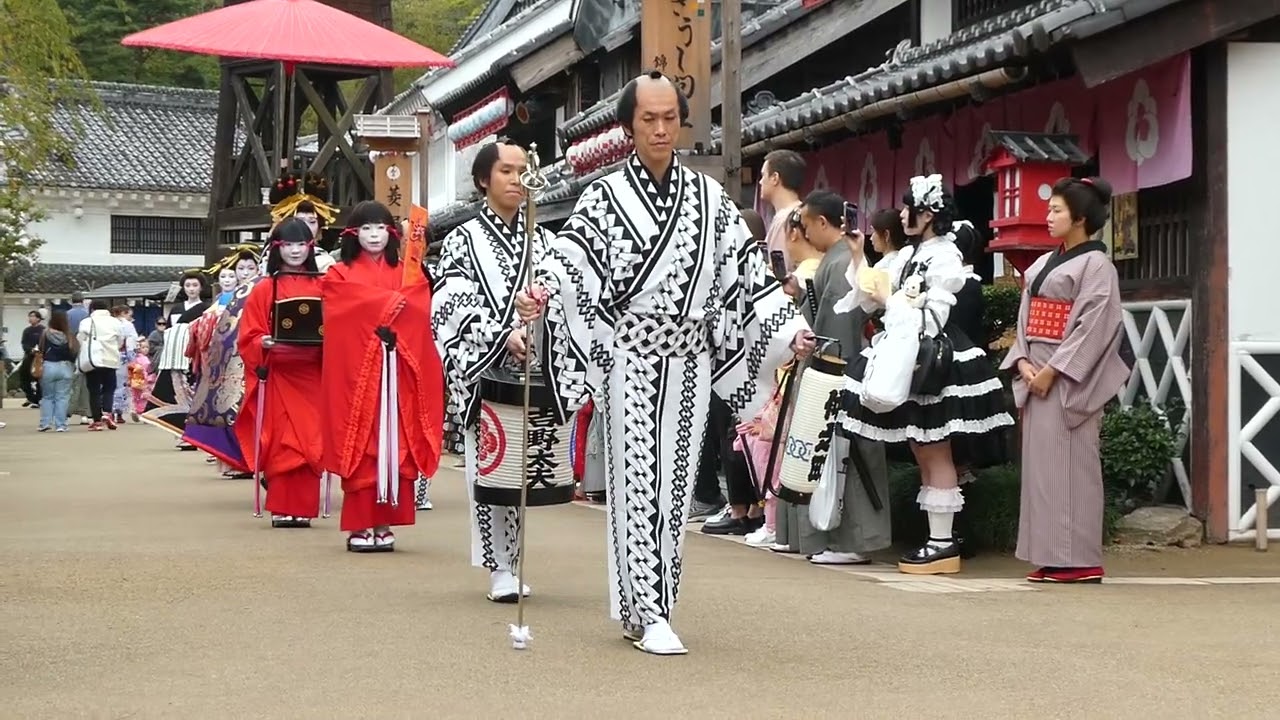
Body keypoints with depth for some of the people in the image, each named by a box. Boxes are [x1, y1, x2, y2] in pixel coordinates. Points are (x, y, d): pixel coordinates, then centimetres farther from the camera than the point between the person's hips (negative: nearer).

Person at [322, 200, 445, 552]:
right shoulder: (339, 276, 8)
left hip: (397, 375, 2)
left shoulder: (408, 275, 15)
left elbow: (419, 315, -2)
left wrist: (380, 308, -16)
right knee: (360, 447, -4)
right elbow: (350, 313, -11)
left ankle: (384, 524, 5)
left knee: (394, 447, 0)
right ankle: (360, 526, 0)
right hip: (357, 373, -2)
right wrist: (394, 302, -13)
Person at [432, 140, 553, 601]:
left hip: (533, 372, 3)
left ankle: (513, 564, 10)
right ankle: (500, 568, 0)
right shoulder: (464, 240, 3)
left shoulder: (542, 240, 13)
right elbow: (456, 307, -7)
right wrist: (504, 335, -20)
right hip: (482, 371, -3)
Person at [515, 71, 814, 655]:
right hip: (630, 356, -3)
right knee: (638, 480, -6)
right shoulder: (606, 196, 1)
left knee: (675, 481, 5)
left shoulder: (708, 196, 10)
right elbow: (568, 253, -13)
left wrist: (789, 328, 1)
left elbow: (745, 267, 9)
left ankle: (647, 607, 16)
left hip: (689, 360, 3)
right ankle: (649, 615, -6)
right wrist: (538, 292, -33)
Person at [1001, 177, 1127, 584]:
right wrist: (1024, 363, -2)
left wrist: (1052, 370, -17)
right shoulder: (1043, 264, 17)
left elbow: (1094, 326, -14)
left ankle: (1080, 560, -3)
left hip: (1070, 379, -8)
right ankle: (1051, 557, 11)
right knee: (1040, 464, 6)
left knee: (1070, 466, -7)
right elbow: (1027, 319, 15)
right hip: (1038, 376, 8)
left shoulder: (1096, 265, -6)